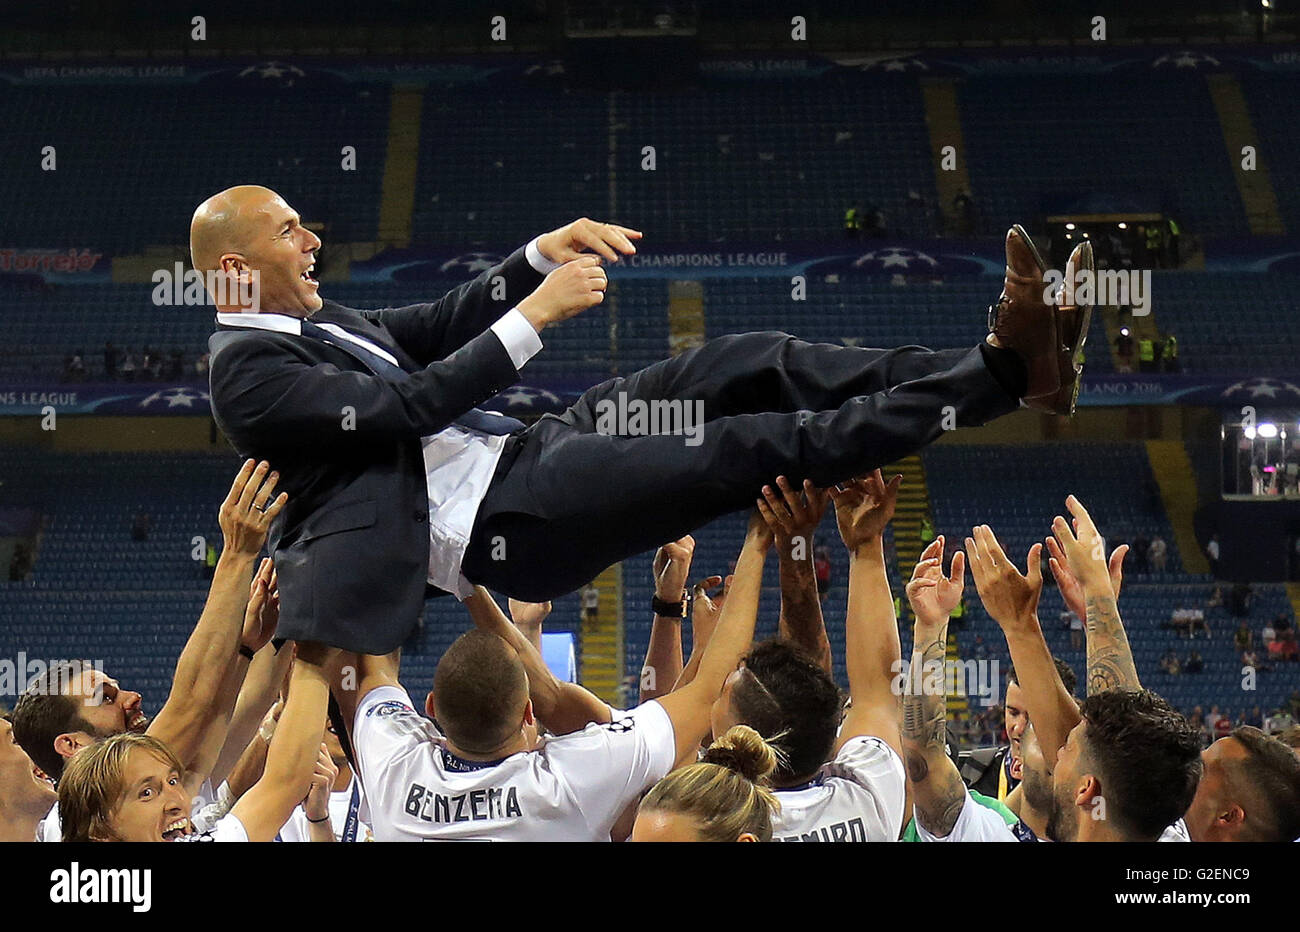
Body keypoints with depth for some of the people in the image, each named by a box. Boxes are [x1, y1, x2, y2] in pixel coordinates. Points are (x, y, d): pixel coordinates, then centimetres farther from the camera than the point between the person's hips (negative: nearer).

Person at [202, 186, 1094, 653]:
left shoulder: (315, 321, 18)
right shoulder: (249, 371, -12)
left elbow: (441, 326, 21)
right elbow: (407, 406, -21)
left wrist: (541, 254, 5)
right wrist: (534, 316, -18)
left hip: (510, 455, 10)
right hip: (498, 519, -10)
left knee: (745, 364, -4)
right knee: (756, 449, -19)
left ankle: (1009, 362, -9)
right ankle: (1005, 369, -18)